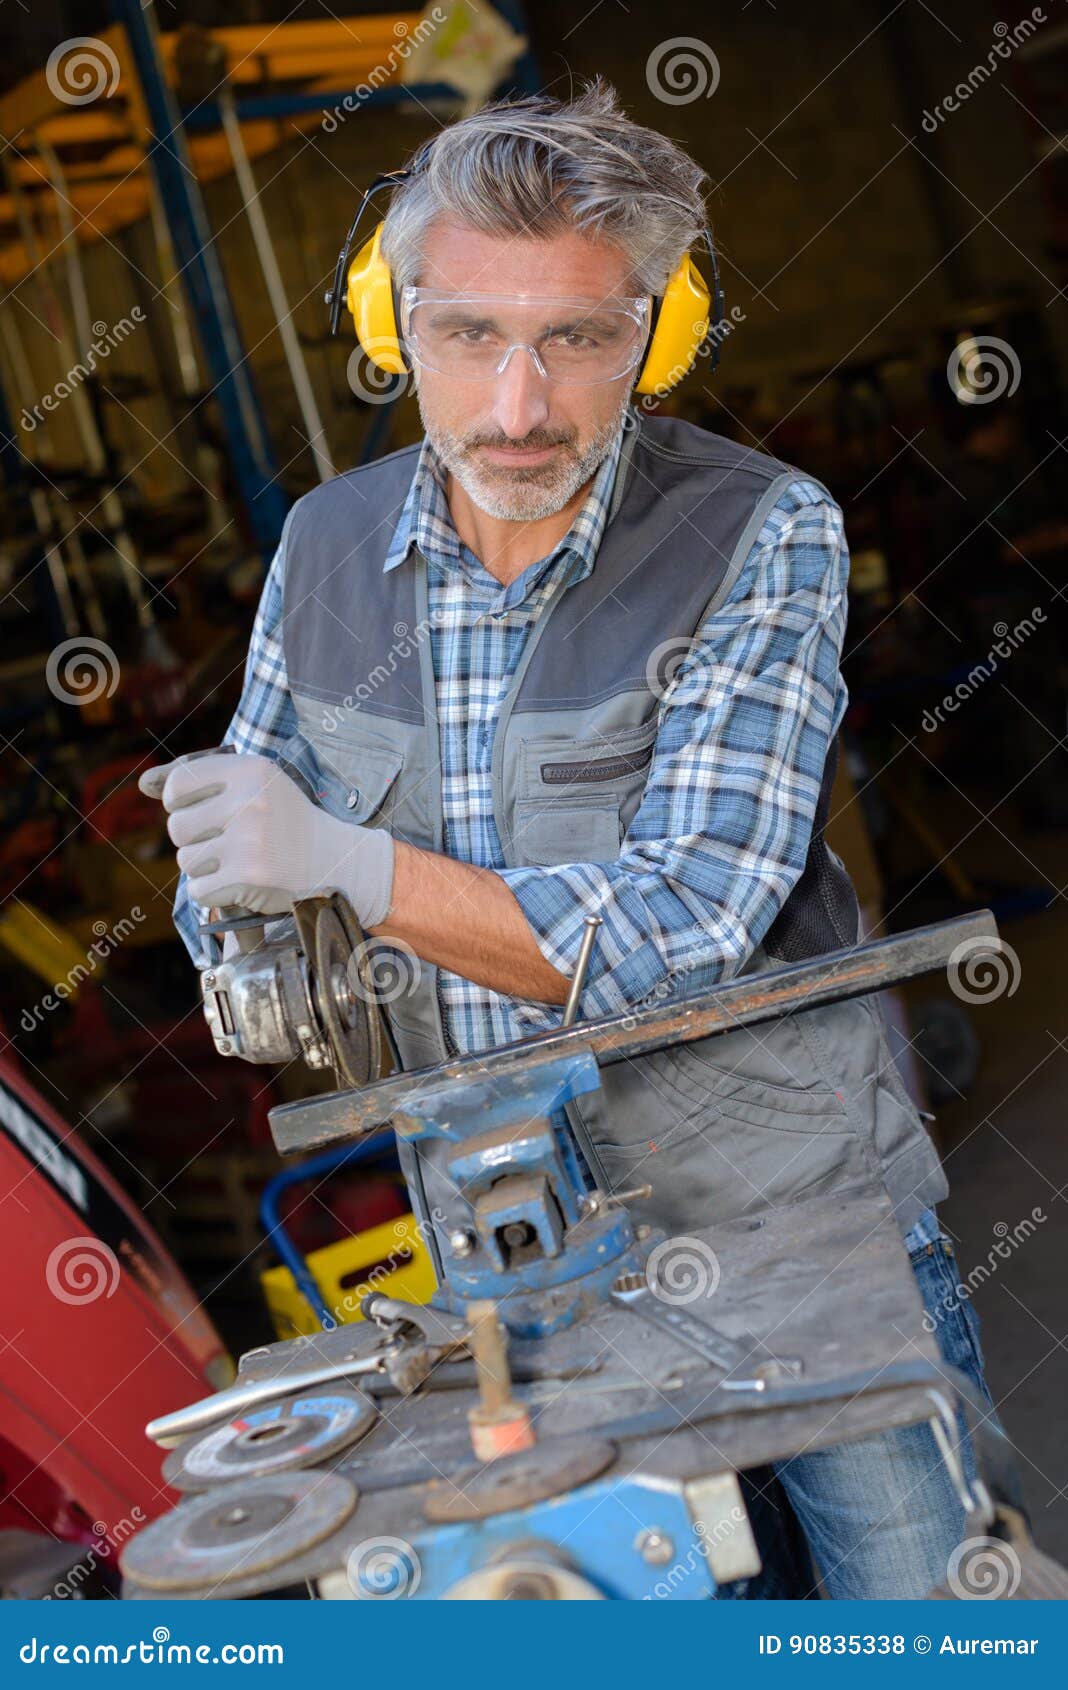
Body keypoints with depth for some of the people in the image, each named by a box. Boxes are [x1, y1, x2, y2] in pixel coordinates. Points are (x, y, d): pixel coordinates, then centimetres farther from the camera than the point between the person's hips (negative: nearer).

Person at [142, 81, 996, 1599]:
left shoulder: (763, 534, -16)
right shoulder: (327, 543, -2)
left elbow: (688, 927, -23)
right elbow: (231, 872, 9)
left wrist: (352, 866, -31)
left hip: (795, 1217, -3)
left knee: (923, 1601, 8)